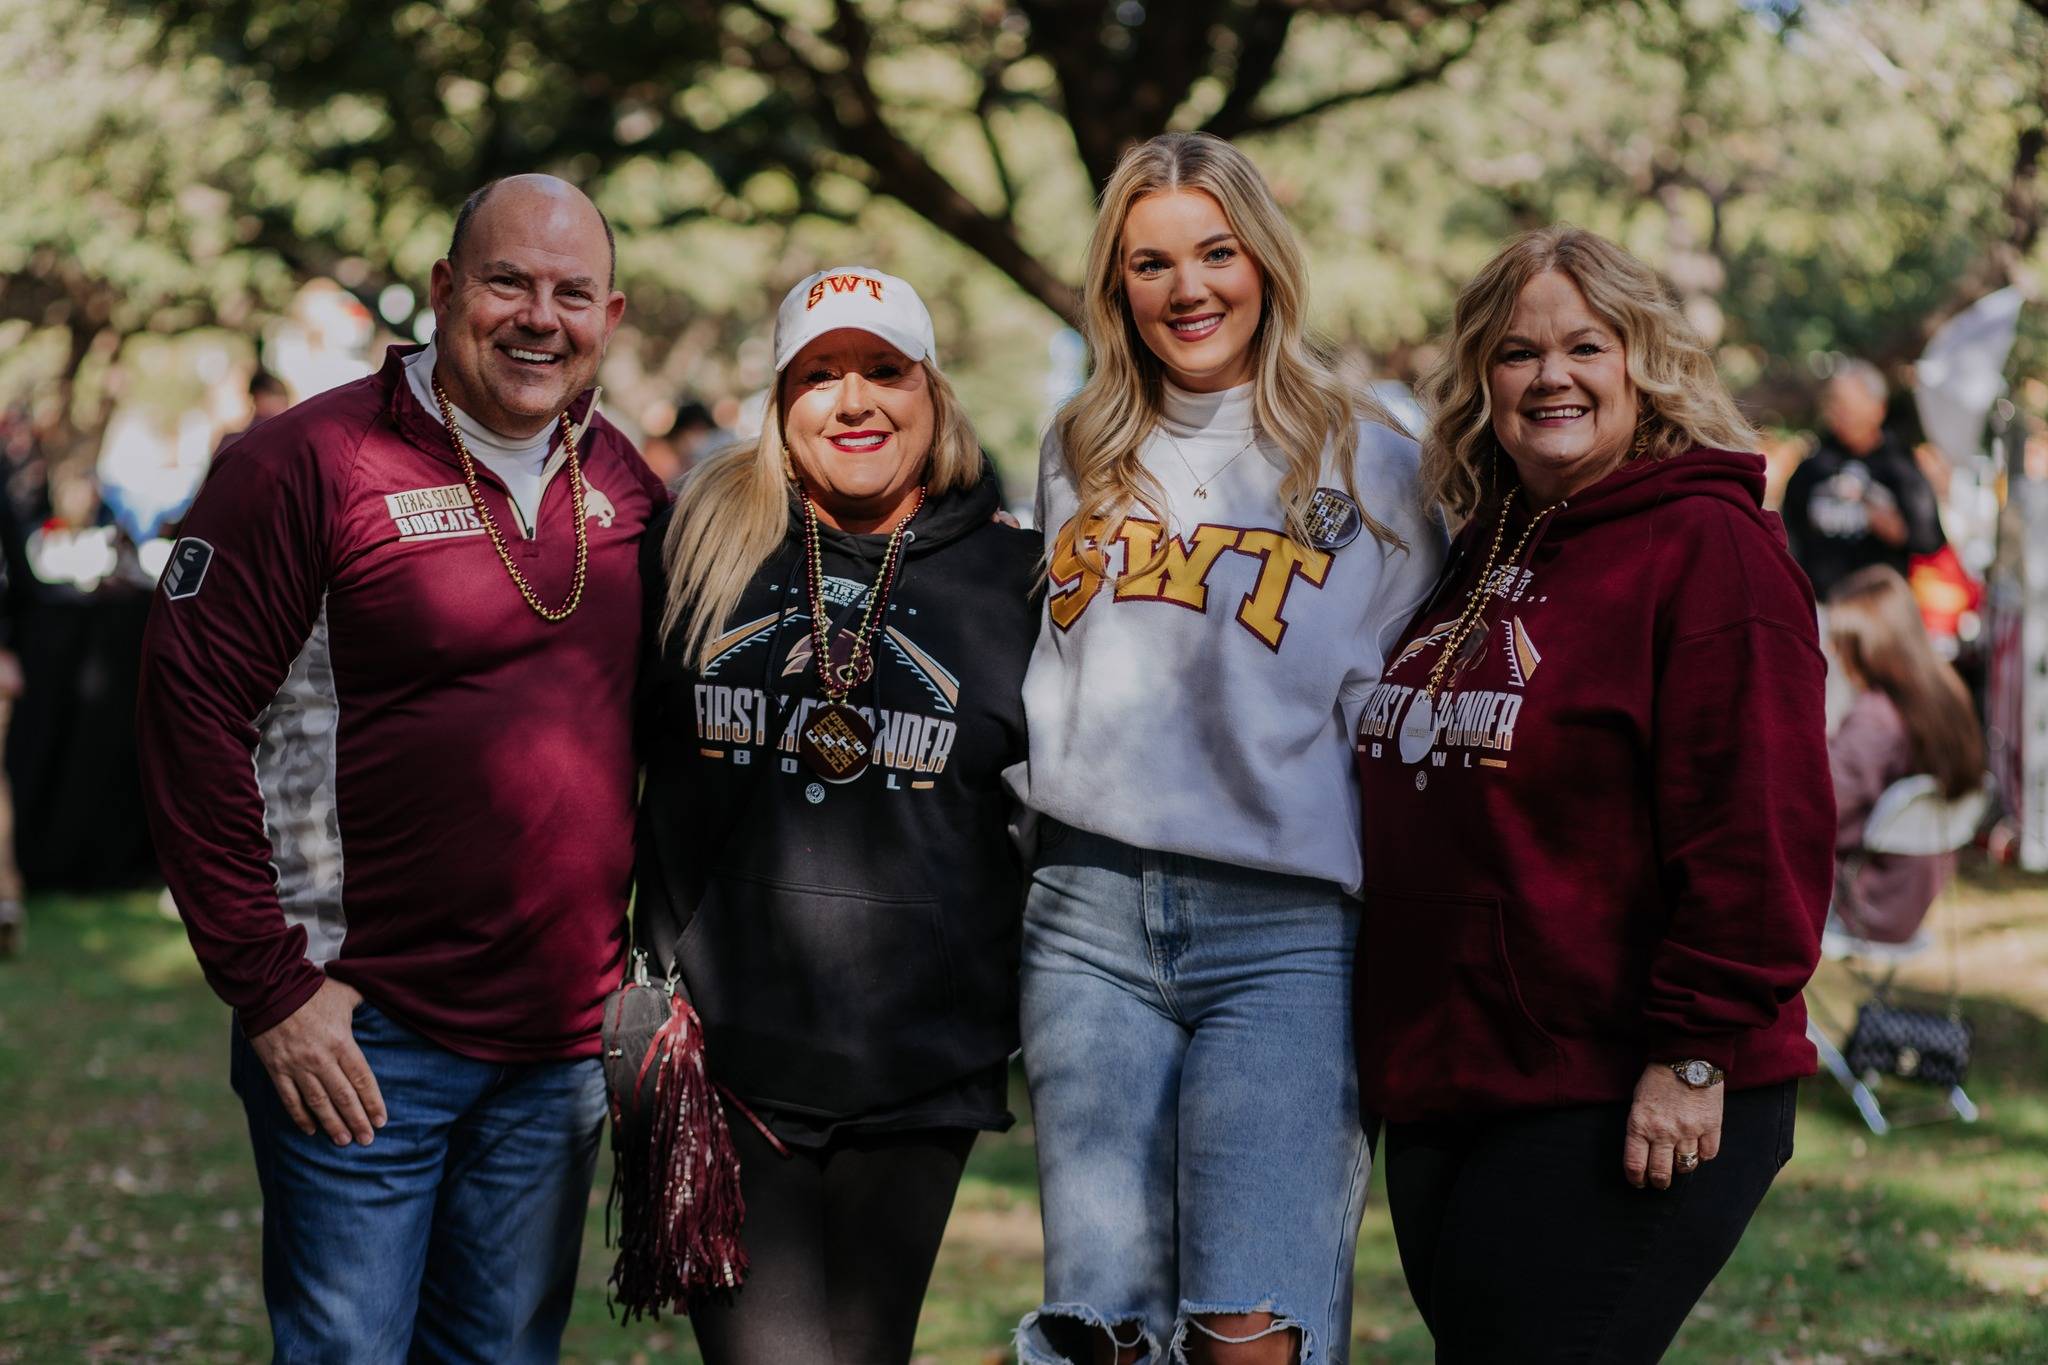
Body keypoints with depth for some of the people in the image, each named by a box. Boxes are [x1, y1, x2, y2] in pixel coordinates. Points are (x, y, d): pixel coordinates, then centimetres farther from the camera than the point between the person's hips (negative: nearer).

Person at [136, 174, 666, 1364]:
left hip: (563, 1042, 5)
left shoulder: (628, 489, 8)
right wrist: (269, 986, -14)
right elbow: (193, 716, -12)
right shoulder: (310, 464, -10)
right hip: (359, 1038, -5)